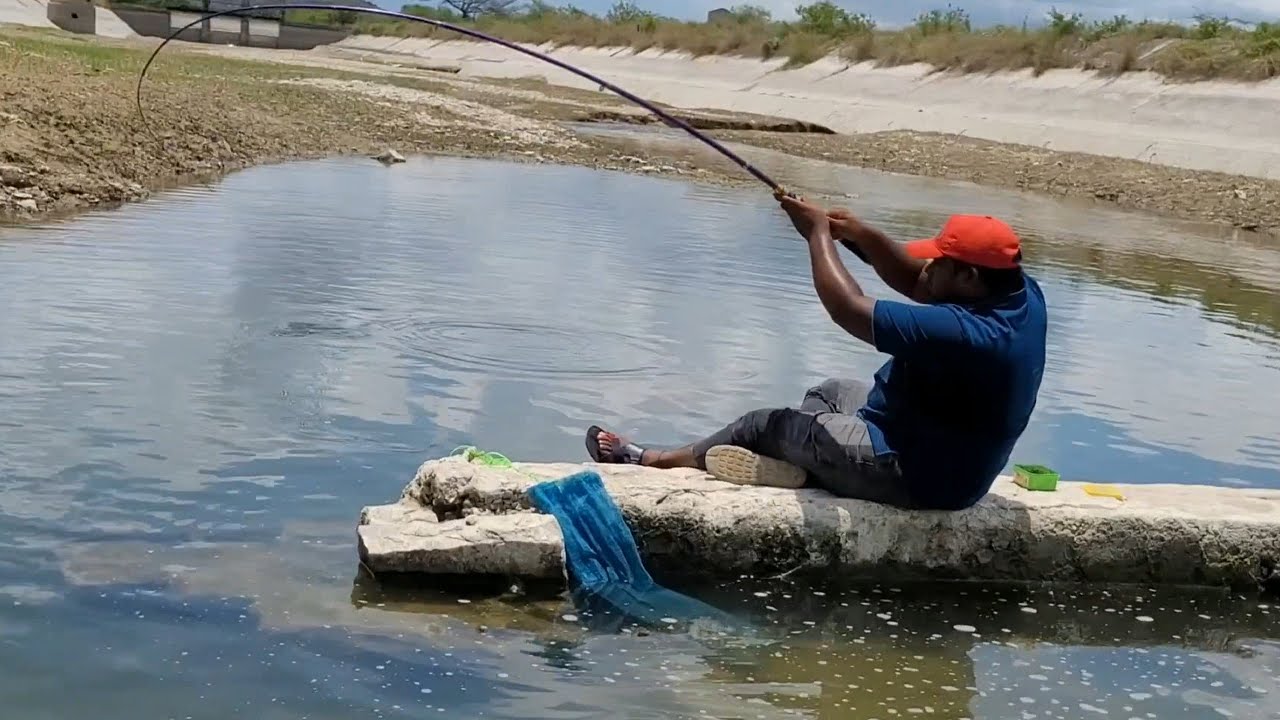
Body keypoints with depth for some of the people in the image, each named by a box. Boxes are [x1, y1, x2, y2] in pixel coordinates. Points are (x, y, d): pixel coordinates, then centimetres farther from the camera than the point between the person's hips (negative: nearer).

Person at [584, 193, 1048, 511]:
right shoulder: (1021, 293, -7)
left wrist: (819, 236, -16)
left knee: (765, 425, 8)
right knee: (831, 393, 26)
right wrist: (863, 236, -6)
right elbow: (917, 286, 7)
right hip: (955, 470, 9)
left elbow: (850, 311, -30)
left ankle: (655, 461, 27)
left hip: (914, 479, -9)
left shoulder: (961, 332, -35)